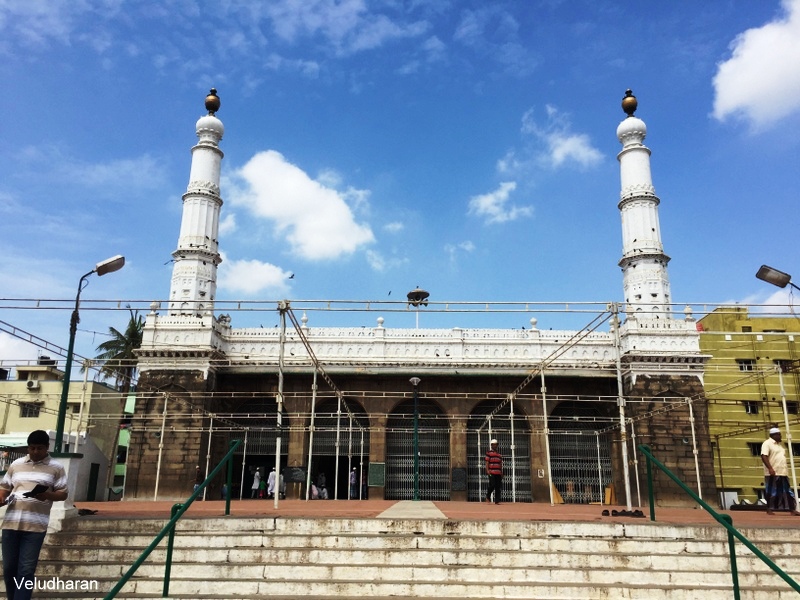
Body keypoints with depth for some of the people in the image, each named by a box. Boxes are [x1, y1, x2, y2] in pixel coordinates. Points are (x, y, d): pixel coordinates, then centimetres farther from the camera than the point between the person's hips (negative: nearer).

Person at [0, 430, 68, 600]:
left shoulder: (56, 467, 3)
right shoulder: (16, 464, 12)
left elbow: (63, 494, 2)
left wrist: (48, 495, -19)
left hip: (36, 526, -3)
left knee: (26, 570, -4)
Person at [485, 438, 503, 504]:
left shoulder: (499, 454, 21)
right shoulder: (489, 452, 3)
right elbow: (486, 462, -4)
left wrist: (501, 473, 16)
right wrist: (487, 470, -15)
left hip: (498, 473, 6)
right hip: (491, 472, -6)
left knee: (498, 487, 2)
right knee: (492, 485, -13)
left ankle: (497, 501, 5)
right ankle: (488, 496, 11)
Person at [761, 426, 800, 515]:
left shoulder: (780, 444, 20)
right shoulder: (767, 443, -8)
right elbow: (764, 457, -18)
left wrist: (786, 470, 20)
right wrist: (770, 468, -26)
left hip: (783, 473, 8)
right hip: (773, 473, -8)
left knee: (787, 491, 8)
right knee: (772, 492, -2)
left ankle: (793, 510, 11)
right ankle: (769, 510, 4)